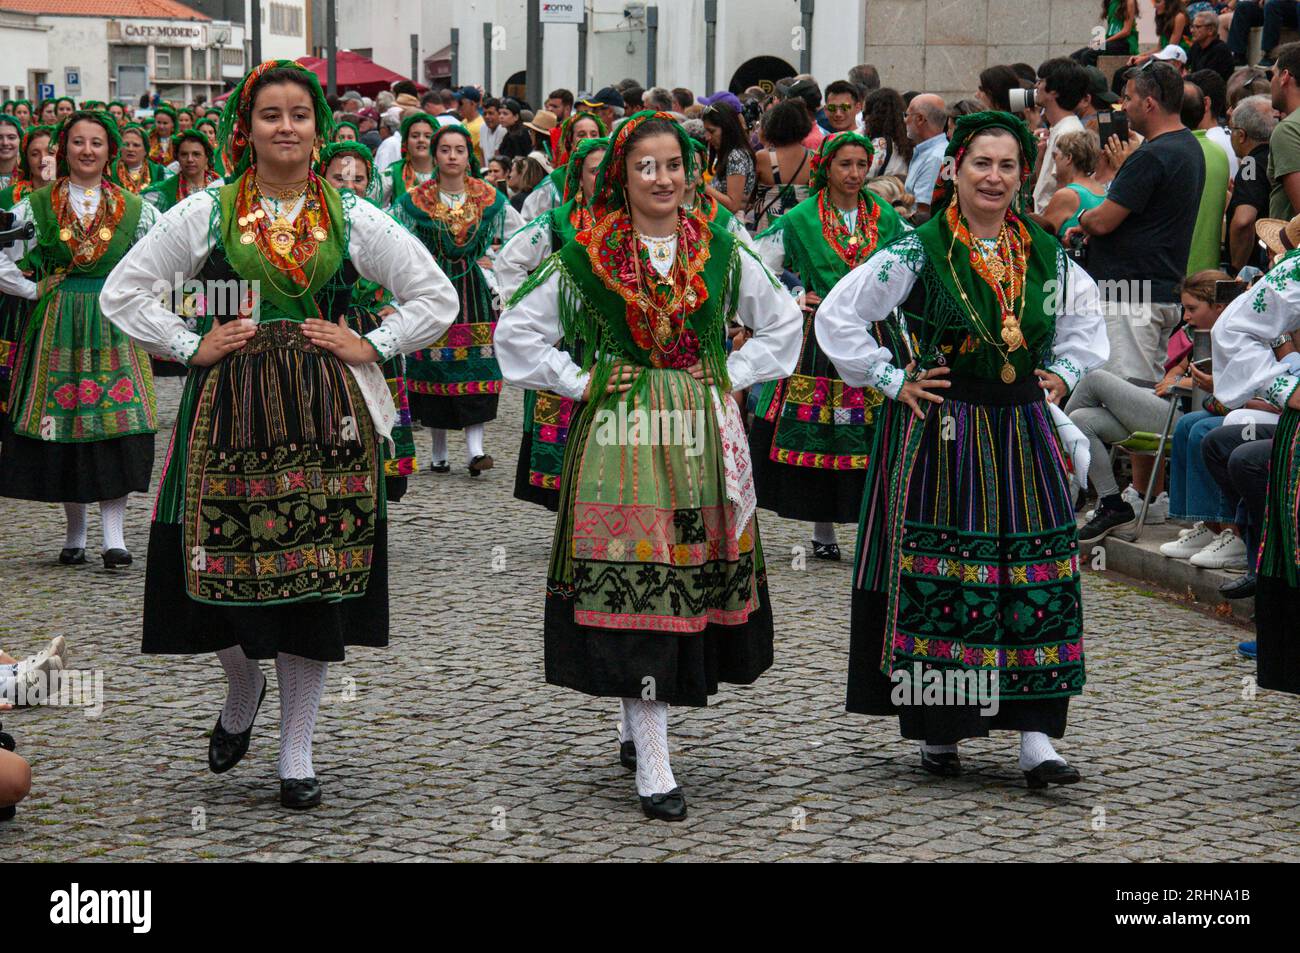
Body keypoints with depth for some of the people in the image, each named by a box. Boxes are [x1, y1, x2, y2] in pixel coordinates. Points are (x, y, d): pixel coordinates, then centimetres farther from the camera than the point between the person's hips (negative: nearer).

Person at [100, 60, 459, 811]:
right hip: (228, 406, 0)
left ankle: (297, 750, 11)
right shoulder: (206, 213, 4)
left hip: (324, 412, 0)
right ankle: (242, 690, 33)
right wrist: (191, 346, -1)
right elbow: (124, 293, 8)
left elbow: (438, 299, 11)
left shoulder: (353, 220, 6)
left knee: (316, 570, 0)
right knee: (226, 556, -1)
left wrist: (370, 346, 0)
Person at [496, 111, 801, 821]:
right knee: (633, 584, -9)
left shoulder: (722, 253, 7)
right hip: (619, 435, -3)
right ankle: (653, 767, -9)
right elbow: (517, 332, 7)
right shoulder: (586, 257, 1)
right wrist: (579, 382, 0)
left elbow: (782, 321, 19)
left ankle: (635, 726, 27)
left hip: (704, 435, 3)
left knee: (694, 573, 5)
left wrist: (731, 377, 8)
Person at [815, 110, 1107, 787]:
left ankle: (1036, 737, 0)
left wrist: (1062, 374, 13)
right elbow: (838, 317, -3)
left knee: (1037, 574, -2)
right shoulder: (919, 252, -6)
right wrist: (891, 381, -5)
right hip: (938, 430, -4)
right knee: (935, 577, -1)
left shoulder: (1046, 254, 8)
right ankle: (937, 730, 11)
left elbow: (1085, 318, 27)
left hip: (1022, 430, 4)